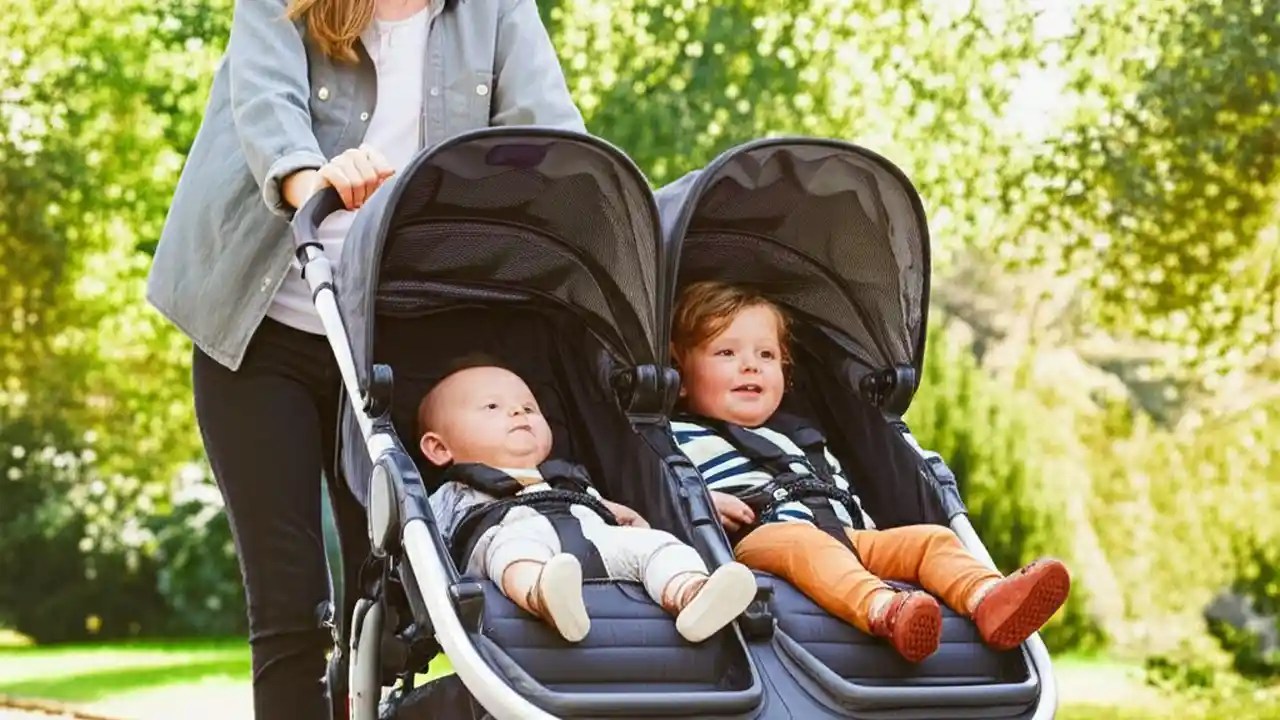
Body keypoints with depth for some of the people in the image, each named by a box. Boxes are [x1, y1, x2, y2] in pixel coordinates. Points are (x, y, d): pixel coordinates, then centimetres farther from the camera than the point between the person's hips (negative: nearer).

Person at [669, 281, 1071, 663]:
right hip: (758, 535, -7)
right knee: (803, 541, -40)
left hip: (843, 537, 7)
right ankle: (883, 610, -68)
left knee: (931, 538, -11)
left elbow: (845, 499, 37)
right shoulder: (677, 439, 18)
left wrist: (866, 532, 19)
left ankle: (988, 600, -42)